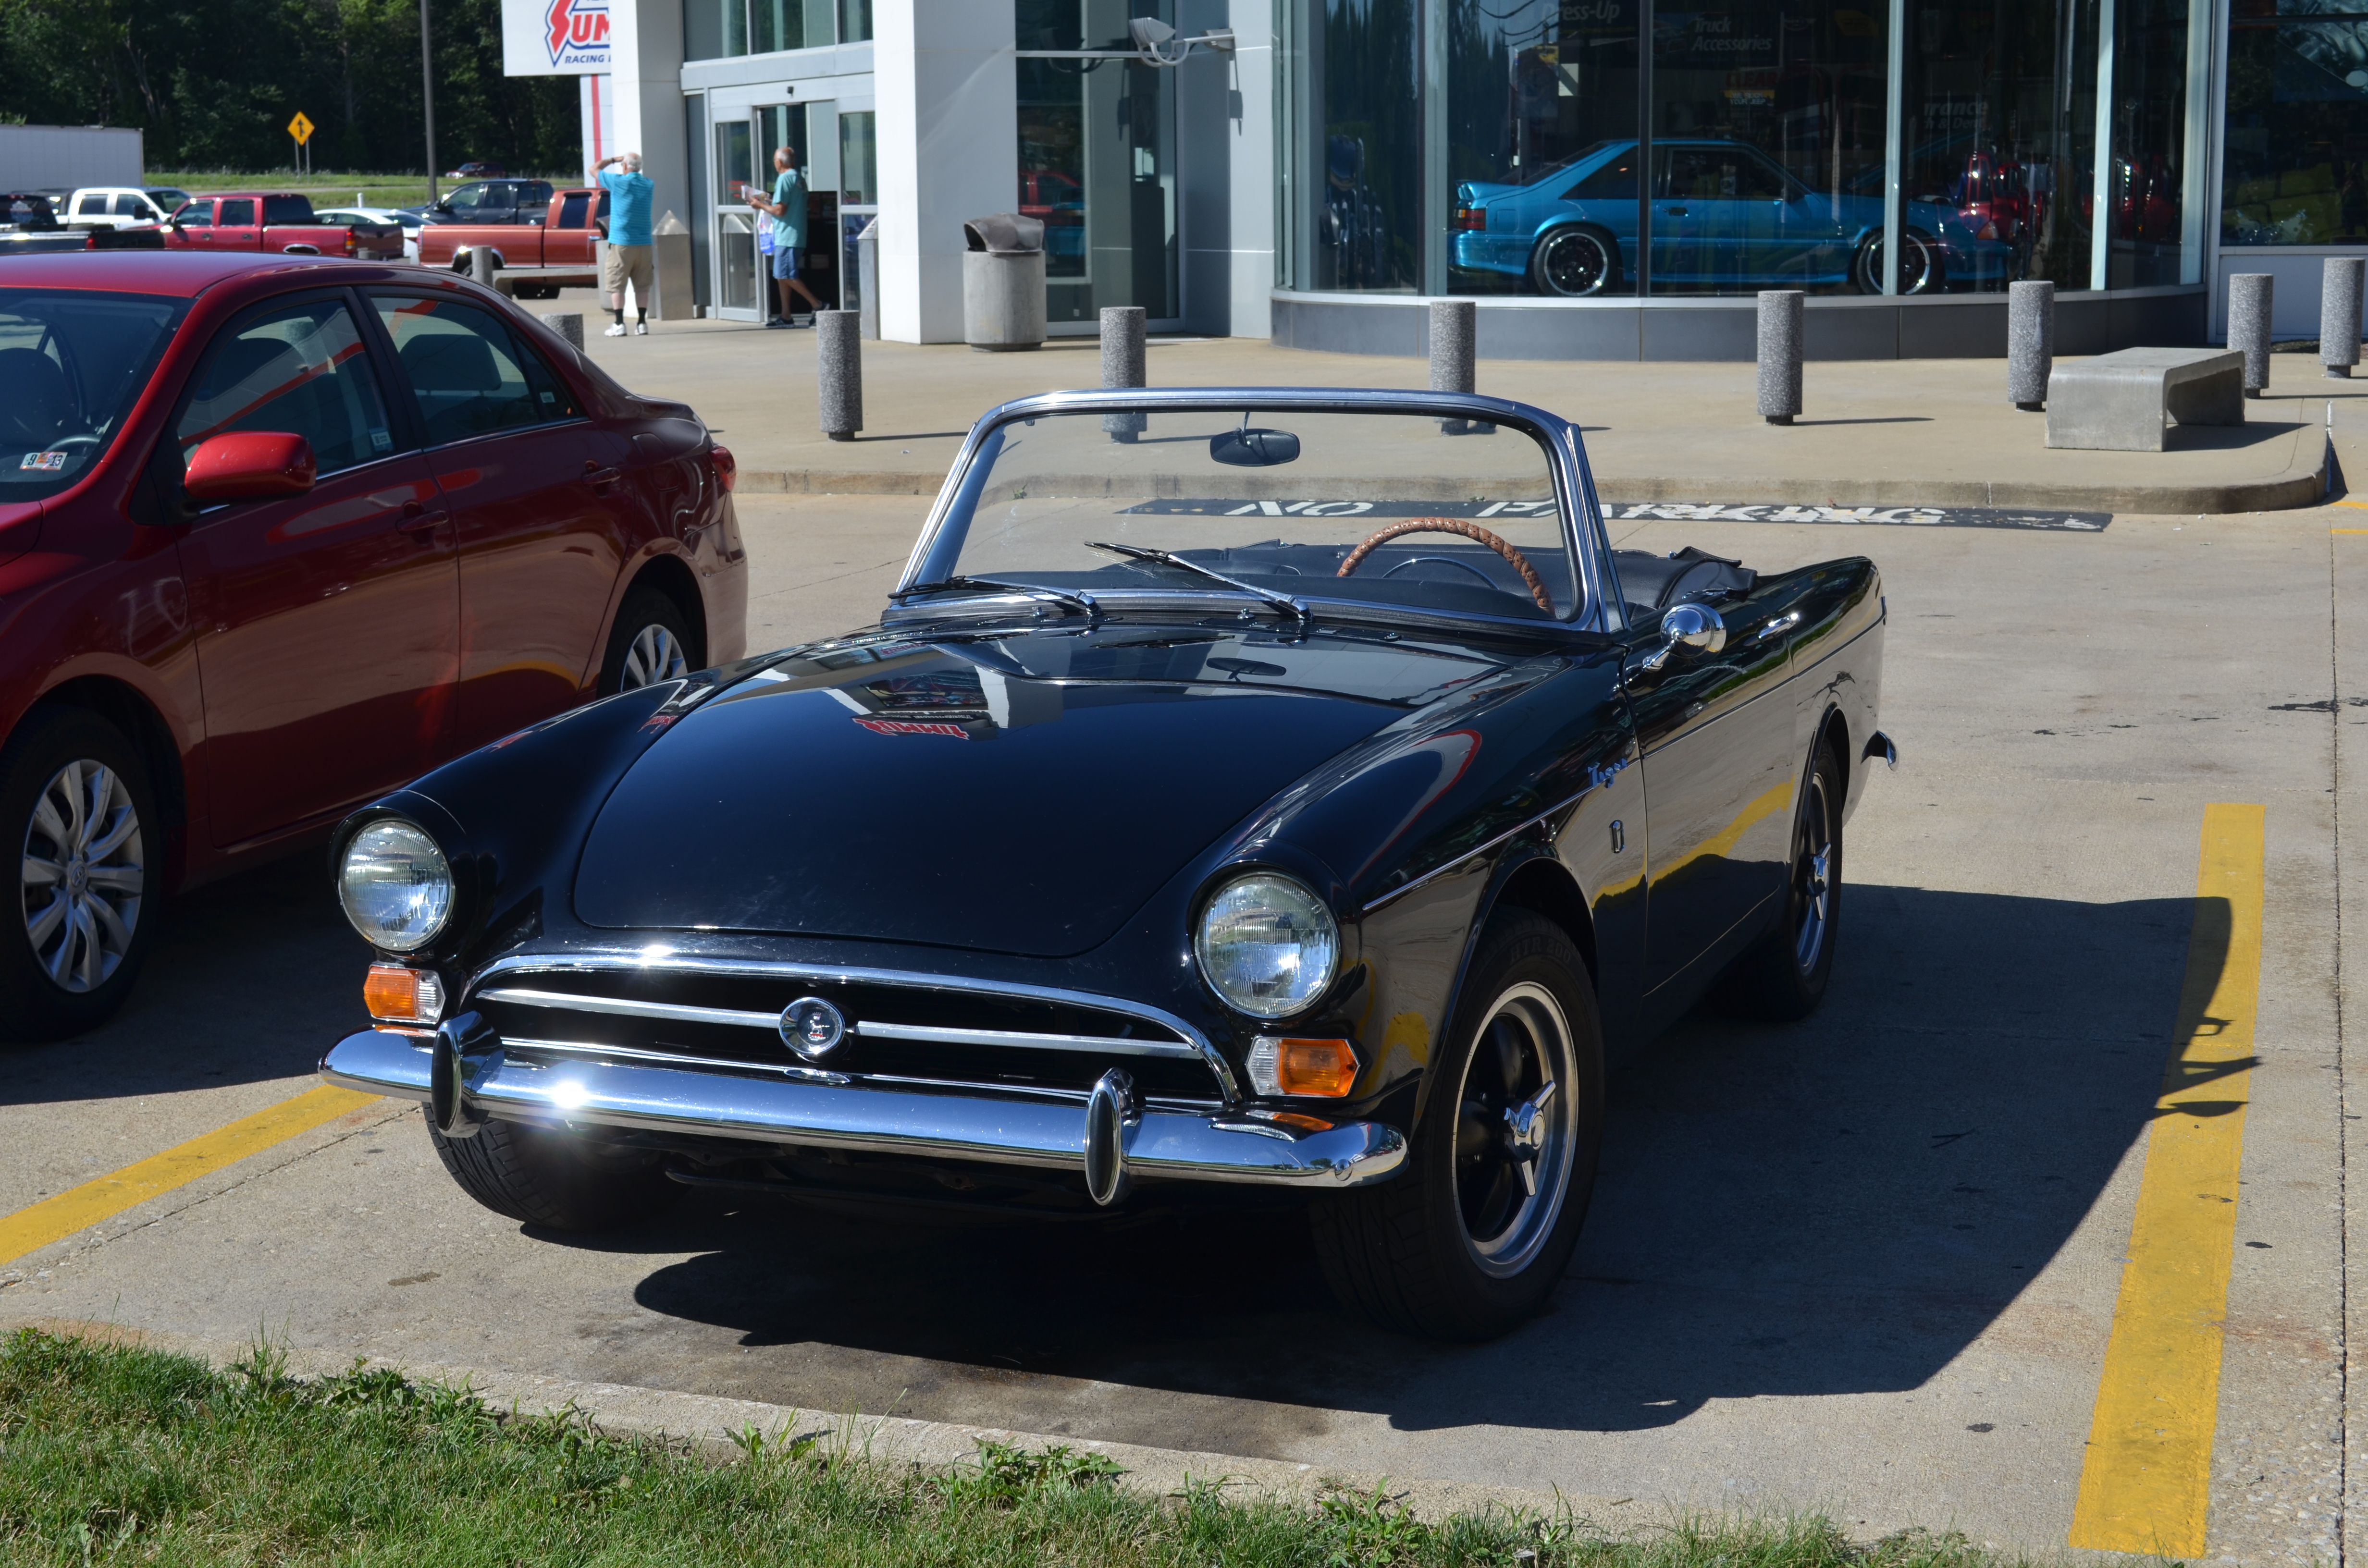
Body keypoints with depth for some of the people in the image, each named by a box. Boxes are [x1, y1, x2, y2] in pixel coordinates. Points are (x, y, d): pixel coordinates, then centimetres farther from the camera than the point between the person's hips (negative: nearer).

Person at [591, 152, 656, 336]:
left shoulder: (618, 182, -9)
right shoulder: (649, 185, 4)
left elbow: (594, 170, 7)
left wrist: (613, 160, 17)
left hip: (621, 243, -4)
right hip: (643, 243, 4)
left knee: (616, 286, 0)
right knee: (642, 286, 8)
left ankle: (619, 325, -5)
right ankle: (642, 323, 6)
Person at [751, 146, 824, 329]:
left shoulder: (784, 179, -14)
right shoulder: (800, 178, 15)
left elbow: (780, 210, -19)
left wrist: (761, 205, -4)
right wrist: (767, 202, 23)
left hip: (786, 236, -10)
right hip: (797, 236, 10)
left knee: (786, 276, -8)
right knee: (782, 276, 12)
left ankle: (817, 305, -11)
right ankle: (785, 317, 12)